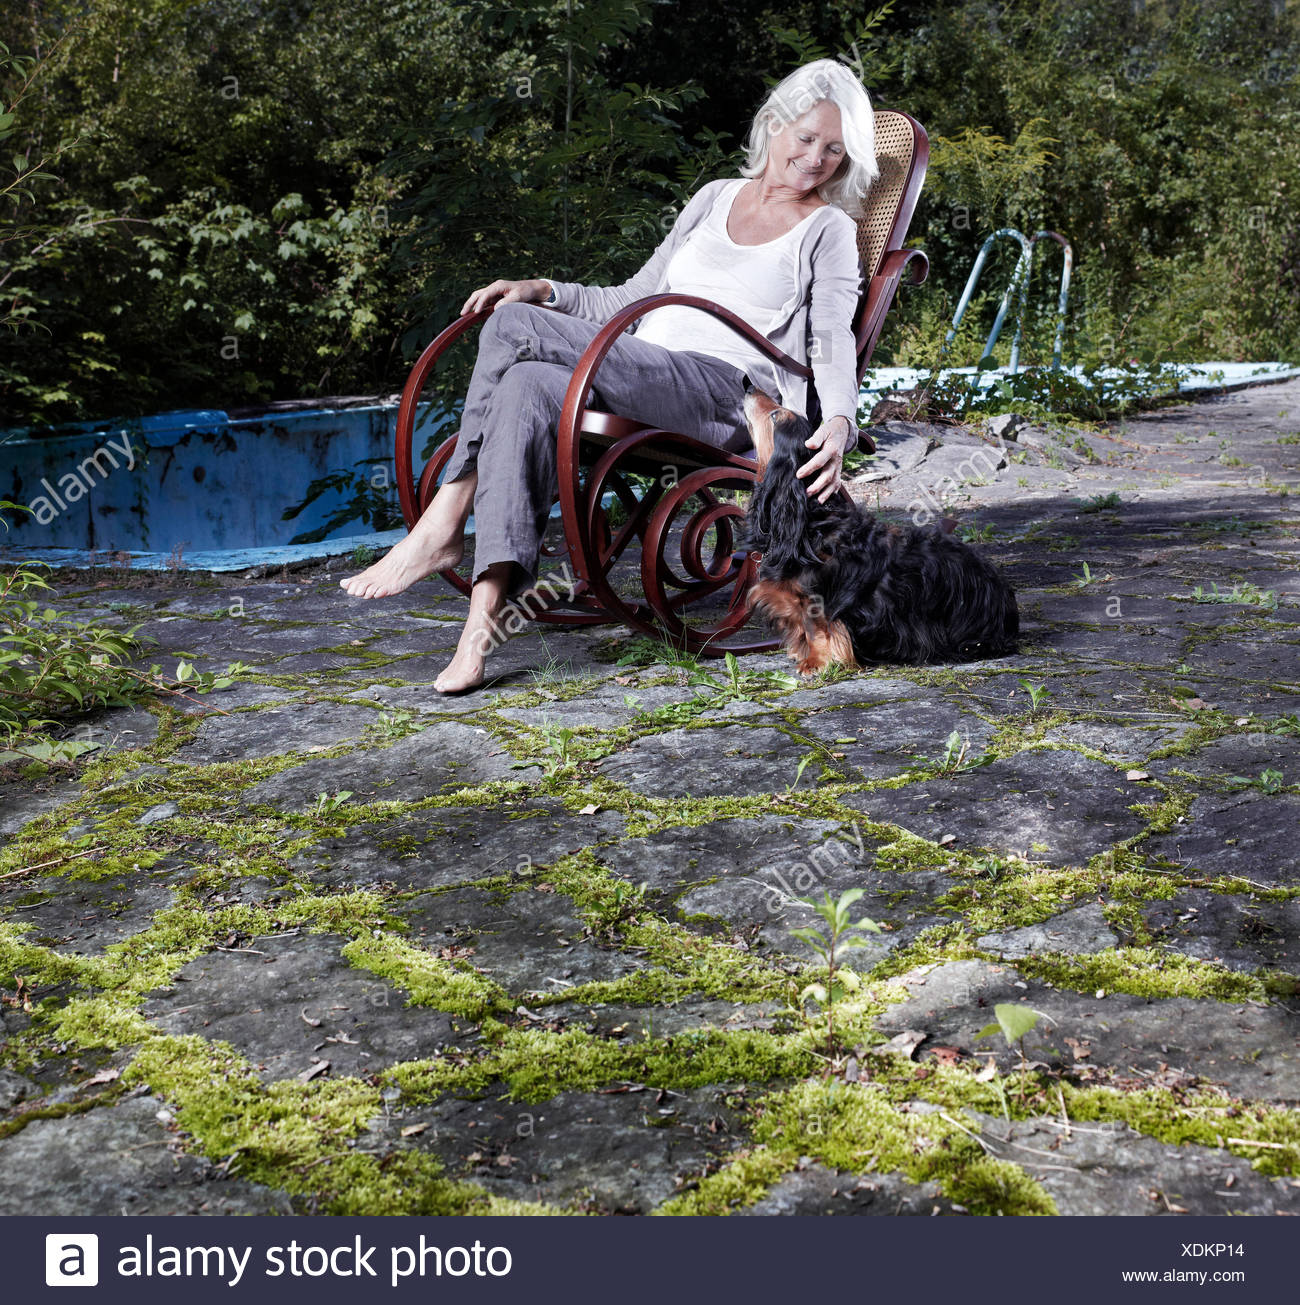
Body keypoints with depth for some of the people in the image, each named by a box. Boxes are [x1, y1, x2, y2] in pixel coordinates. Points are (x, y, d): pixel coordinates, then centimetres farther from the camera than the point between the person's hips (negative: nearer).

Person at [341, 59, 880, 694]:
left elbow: (833, 341, -3)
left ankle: (444, 523, -19)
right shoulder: (715, 196, 27)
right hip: (637, 377, 5)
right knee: (526, 390, -33)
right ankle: (484, 612, -40)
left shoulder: (829, 230, 12)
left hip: (722, 393, -5)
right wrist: (544, 292, 14)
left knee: (512, 328, -23)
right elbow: (636, 296, 29)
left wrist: (839, 423, -23)